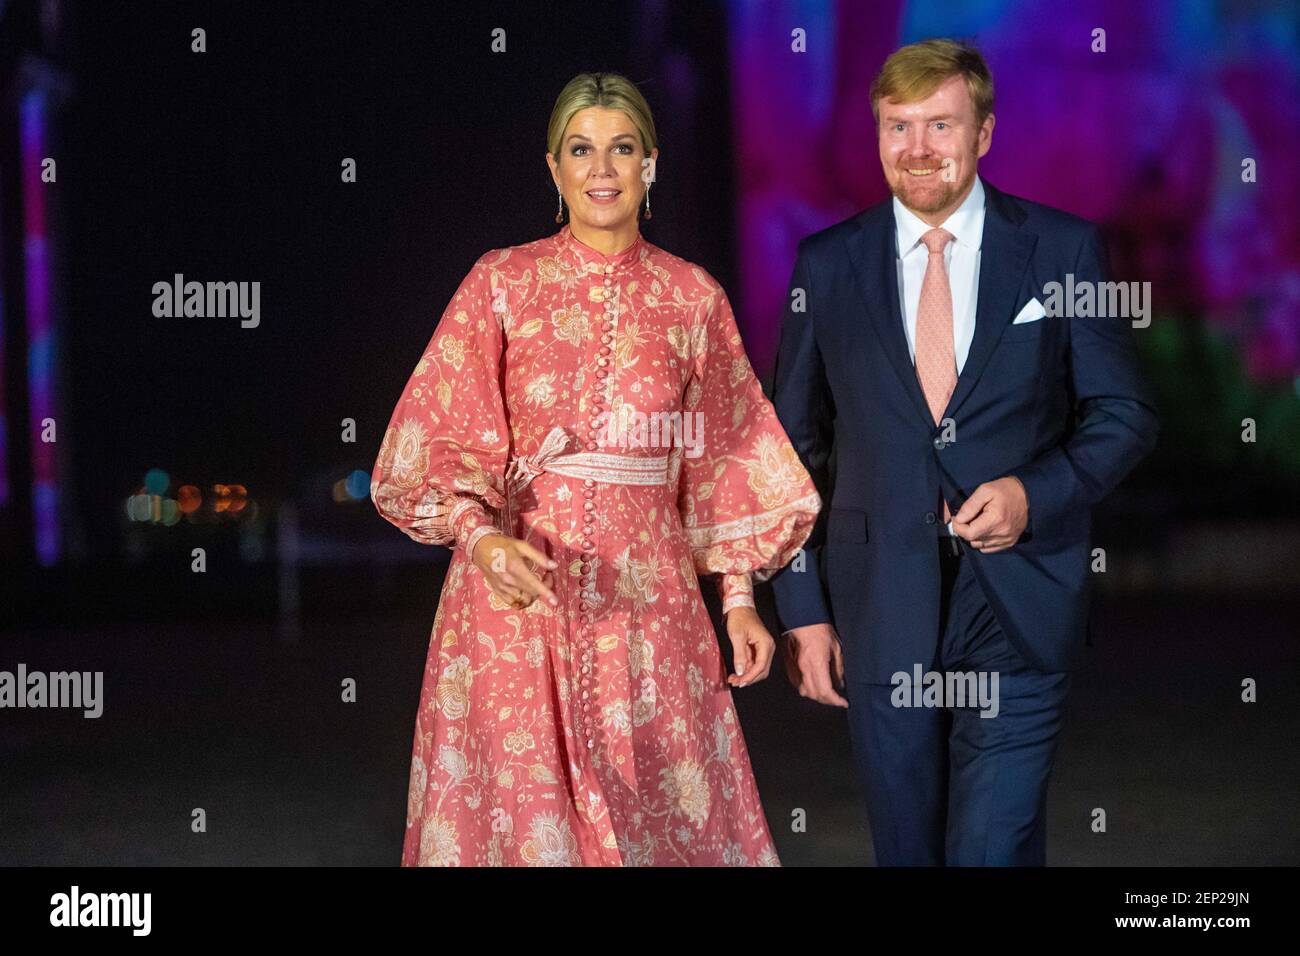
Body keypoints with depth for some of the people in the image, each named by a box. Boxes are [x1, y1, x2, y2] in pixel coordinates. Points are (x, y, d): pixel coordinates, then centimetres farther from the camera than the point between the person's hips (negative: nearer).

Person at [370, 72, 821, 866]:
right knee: (522, 808, -1)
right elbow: (438, 438, -3)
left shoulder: (693, 297, 7)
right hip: (518, 586, -2)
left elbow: (723, 462, 11)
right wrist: (482, 537, -21)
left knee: (653, 806, 1)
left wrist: (739, 598, 4)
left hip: (647, 592, 2)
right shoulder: (502, 285, 1)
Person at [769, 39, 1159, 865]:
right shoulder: (828, 264, 5)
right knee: (906, 847, 11)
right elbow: (796, 448, 8)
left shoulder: (1063, 248, 1)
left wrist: (1037, 493, -14)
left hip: (1020, 609, -2)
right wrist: (804, 611, 4)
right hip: (883, 612, 2)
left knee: (994, 849, -11)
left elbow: (1124, 415, 5)